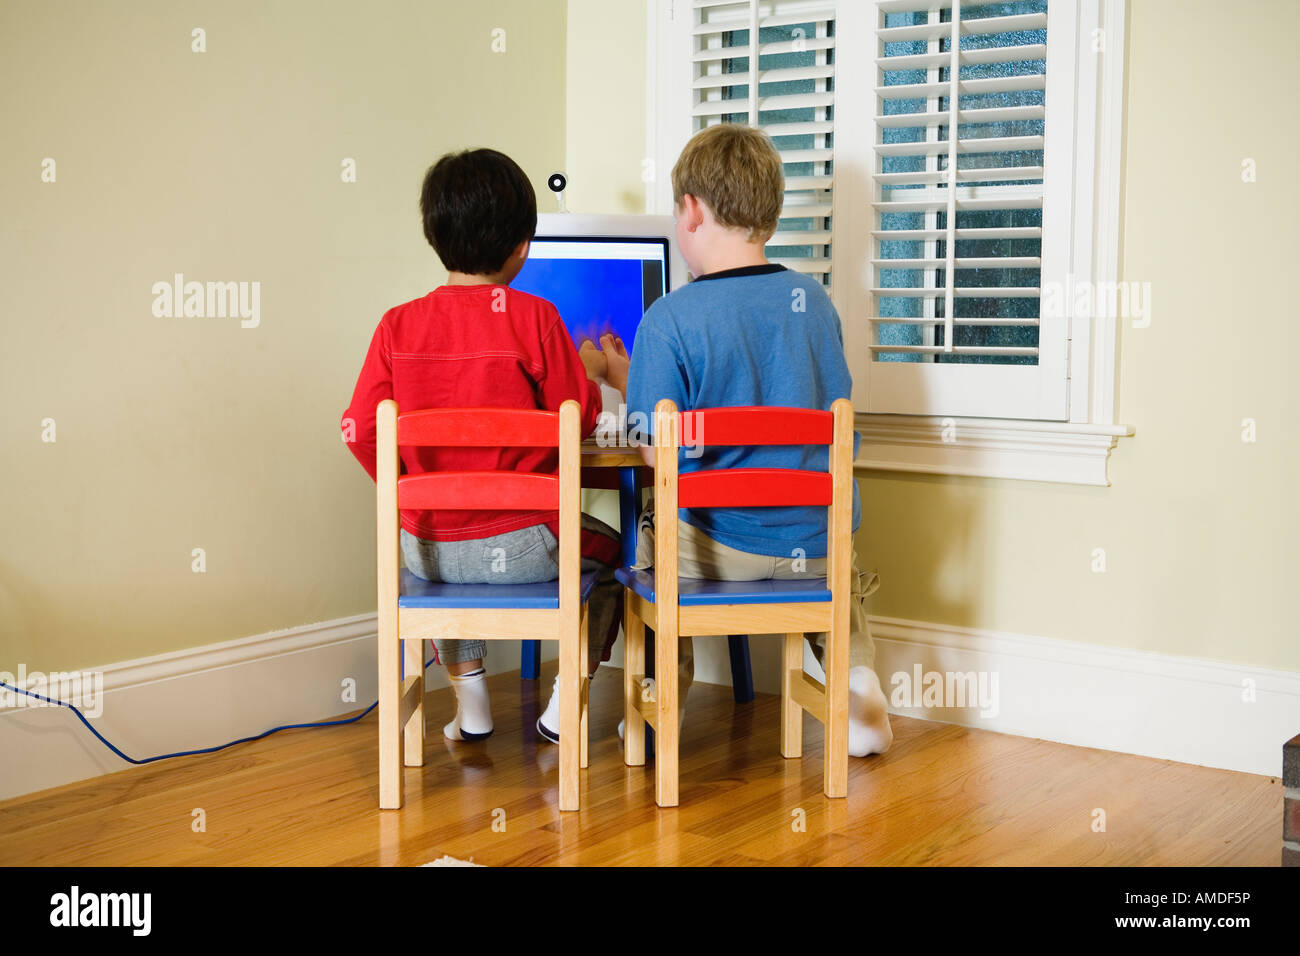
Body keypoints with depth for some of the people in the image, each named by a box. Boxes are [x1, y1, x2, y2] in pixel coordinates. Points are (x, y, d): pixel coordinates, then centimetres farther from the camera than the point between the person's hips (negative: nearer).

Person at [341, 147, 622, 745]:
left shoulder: (398, 325, -3)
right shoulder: (533, 319, -12)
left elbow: (359, 430, -2)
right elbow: (581, 420, -5)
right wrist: (590, 371, 16)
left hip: (426, 548, 3)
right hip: (520, 547, -3)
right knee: (608, 550, 27)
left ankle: (468, 696, 33)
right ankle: (565, 700, 21)